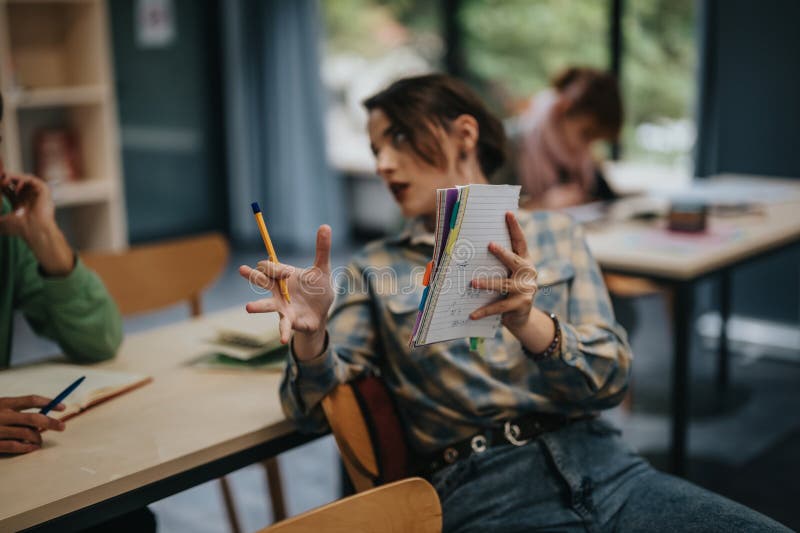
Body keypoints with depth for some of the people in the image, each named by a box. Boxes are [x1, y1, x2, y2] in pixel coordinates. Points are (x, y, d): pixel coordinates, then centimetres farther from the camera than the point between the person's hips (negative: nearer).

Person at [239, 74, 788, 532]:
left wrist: (529, 320, -17)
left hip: (606, 468, 2)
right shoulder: (376, 270, 12)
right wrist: (310, 335, -18)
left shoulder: (554, 233, 14)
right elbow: (315, 408, 4)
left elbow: (611, 378, 3)